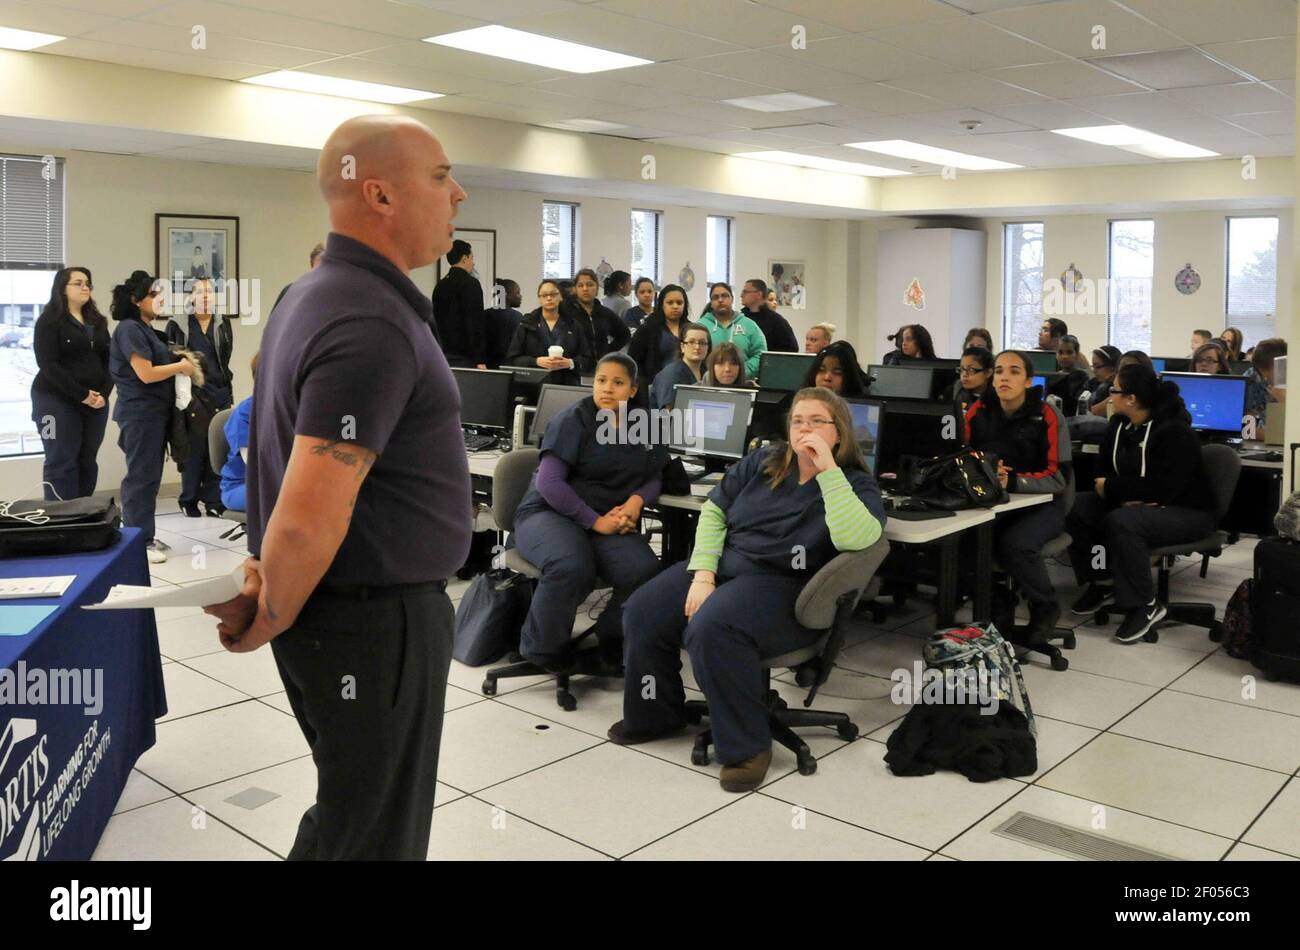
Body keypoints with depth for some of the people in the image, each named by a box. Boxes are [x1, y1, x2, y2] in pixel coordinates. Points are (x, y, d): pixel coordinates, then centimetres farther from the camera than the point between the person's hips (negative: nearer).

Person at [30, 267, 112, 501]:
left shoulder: (97, 322, 14)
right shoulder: (49, 321, -4)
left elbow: (108, 360, 9)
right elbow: (48, 365, -13)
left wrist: (104, 393, -7)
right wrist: (82, 394, -17)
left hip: (96, 401, 6)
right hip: (57, 401, -5)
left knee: (88, 462, 7)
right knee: (61, 463, -4)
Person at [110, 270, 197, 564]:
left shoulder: (146, 330, 16)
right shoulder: (130, 329, -13)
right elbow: (146, 374, -19)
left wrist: (182, 365, 7)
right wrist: (181, 366, -8)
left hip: (155, 413, 10)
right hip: (140, 414, -10)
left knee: (150, 476, 12)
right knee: (141, 476, -6)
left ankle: (145, 536, 20)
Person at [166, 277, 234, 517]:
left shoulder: (223, 324, 13)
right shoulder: (178, 326, 4)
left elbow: (226, 359, 10)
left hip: (219, 394, 3)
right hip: (192, 395, -3)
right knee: (193, 449, -2)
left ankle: (214, 501, 7)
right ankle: (189, 501, 9)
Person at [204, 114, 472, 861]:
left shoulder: (320, 294, 9)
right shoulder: (374, 324, -24)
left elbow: (285, 448, 19)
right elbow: (306, 523, -29)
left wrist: (266, 576, 16)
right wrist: (267, 625, -12)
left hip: (347, 606, 10)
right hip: (375, 620, -10)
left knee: (351, 813, 26)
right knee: (378, 836, 7)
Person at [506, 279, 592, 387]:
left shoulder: (573, 325, 12)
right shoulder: (526, 325, 9)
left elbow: (587, 360, 9)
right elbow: (512, 359, 4)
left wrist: (570, 363, -12)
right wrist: (536, 361, -12)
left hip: (567, 386, 1)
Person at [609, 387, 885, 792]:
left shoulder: (855, 484, -2)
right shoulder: (762, 461, 10)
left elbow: (856, 538, -24)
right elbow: (714, 512, 8)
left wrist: (827, 469, -22)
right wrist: (703, 574, -6)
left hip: (784, 585, -6)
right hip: (723, 561, 6)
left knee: (711, 628, -34)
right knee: (642, 611, -14)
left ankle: (746, 746, -18)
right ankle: (655, 714, 11)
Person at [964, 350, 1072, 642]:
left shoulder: (1047, 416, -11)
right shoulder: (978, 412, 0)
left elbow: (1059, 477, -16)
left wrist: (1012, 481, -33)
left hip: (1042, 503, -3)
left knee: (1014, 543, -33)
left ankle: (1046, 607, -3)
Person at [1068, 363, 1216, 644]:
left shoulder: (1175, 431, -22)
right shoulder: (1119, 424, 1)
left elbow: (1162, 490, -29)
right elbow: (1102, 472, 2)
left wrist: (1110, 487, -20)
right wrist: (1126, 496, -20)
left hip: (1185, 512, -8)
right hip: (1133, 504, 8)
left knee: (1122, 522, -36)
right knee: (1074, 506, -11)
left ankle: (1145, 606, -20)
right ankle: (1103, 584, 2)